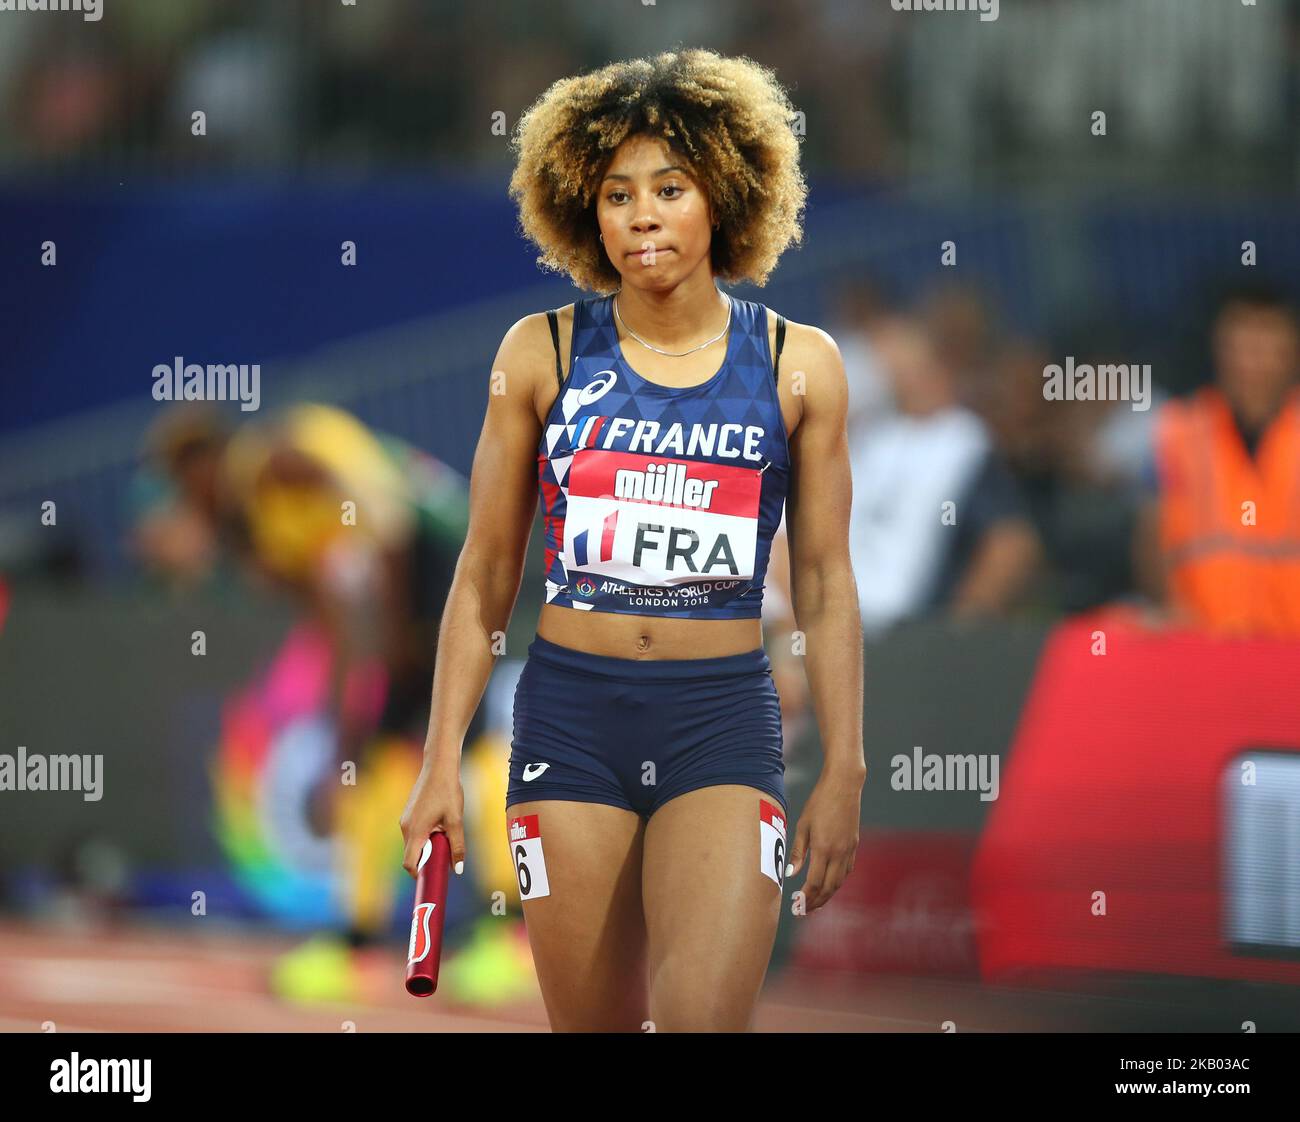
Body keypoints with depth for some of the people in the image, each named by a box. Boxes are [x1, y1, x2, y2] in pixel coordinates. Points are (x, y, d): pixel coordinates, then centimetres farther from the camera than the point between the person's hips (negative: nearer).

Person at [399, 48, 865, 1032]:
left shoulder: (799, 365, 3)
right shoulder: (543, 354, 3)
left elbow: (825, 583, 8)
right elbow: (486, 575, 8)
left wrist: (845, 770, 5)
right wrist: (442, 764, 5)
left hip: (723, 721, -1)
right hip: (570, 716, 1)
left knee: (704, 1020, -20)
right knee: (596, 1027, 4)